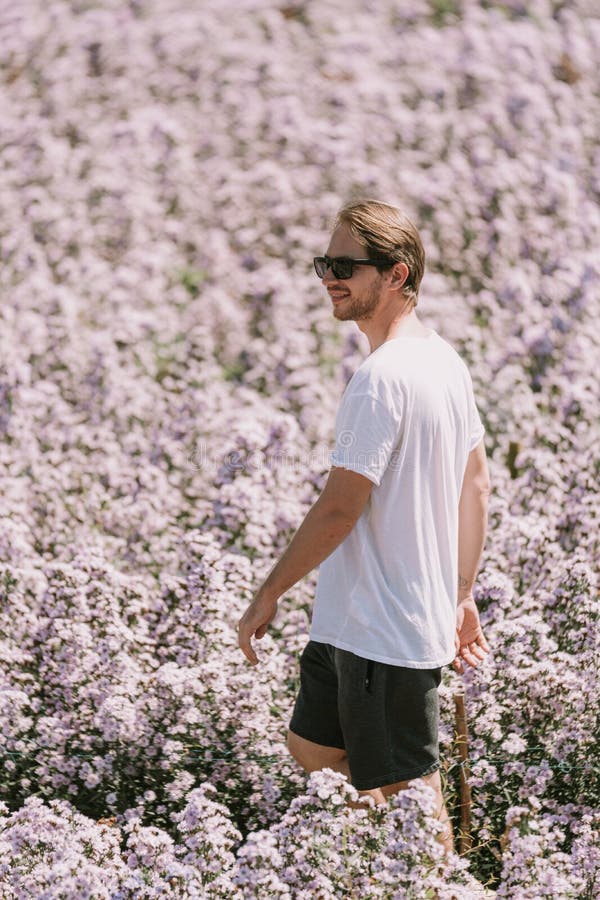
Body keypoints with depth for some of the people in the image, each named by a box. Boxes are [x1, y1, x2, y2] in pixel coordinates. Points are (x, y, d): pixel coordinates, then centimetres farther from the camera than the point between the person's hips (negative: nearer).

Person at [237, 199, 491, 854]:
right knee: (310, 752, 21)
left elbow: (340, 507, -20)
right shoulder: (446, 360, 9)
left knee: (410, 795, 0)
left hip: (385, 634, -10)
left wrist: (268, 595, -9)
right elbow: (476, 485, 16)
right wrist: (462, 597, 21)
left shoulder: (381, 377, -21)